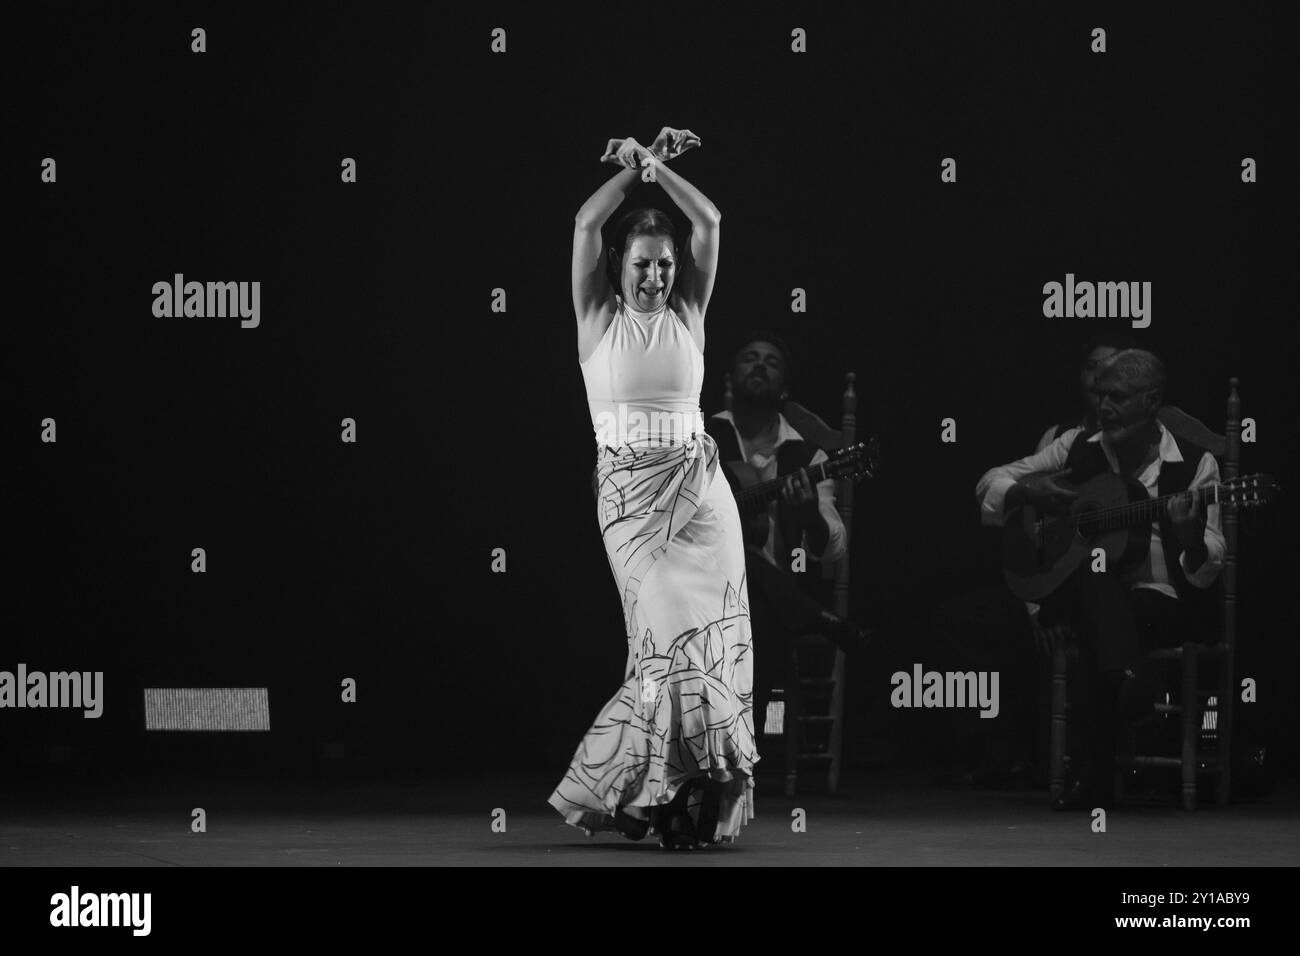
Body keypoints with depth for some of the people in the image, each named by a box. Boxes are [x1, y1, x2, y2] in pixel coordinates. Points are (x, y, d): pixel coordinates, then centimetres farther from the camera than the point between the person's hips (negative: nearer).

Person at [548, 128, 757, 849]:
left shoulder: (687, 316, 12)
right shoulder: (597, 320, 6)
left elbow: (709, 221, 6)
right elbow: (586, 223, -3)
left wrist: (658, 168, 9)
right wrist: (633, 169, 5)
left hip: (700, 490, 3)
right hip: (628, 493, -2)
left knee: (710, 636, -6)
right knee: (673, 632, -13)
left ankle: (707, 799, 1)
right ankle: (672, 798, -6)